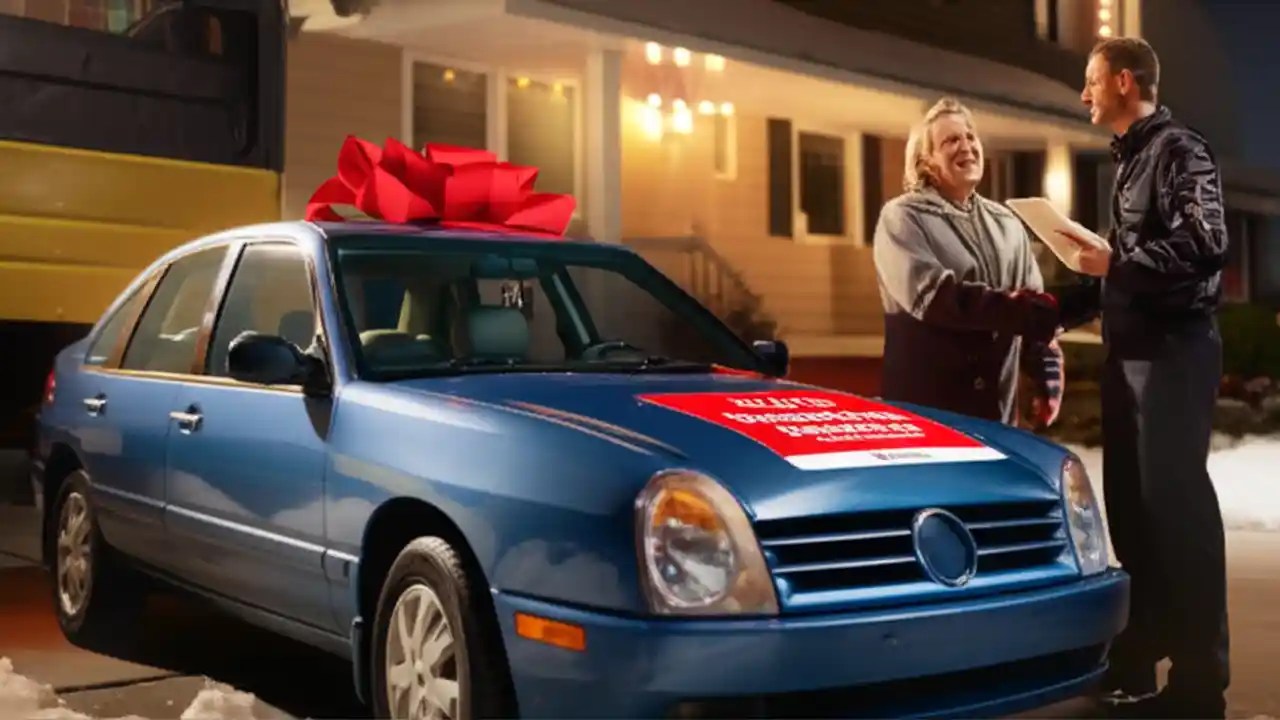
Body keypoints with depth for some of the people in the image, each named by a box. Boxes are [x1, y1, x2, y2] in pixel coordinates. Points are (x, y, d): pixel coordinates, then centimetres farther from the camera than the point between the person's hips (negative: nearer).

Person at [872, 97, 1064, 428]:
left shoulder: (1006, 222, 16)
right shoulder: (903, 217, -3)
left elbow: (1035, 307, 13)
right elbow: (930, 295, -18)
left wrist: (1047, 378, 0)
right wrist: (1014, 307, -21)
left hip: (997, 407, 6)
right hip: (923, 407, -5)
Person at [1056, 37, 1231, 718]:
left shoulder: (1177, 147, -8)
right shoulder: (1131, 157, 19)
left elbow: (1205, 242, -22)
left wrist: (1115, 263, -17)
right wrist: (1058, 307, 16)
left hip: (1172, 349, -9)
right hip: (1131, 350, 9)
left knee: (1175, 502, -7)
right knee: (1132, 503, 12)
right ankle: (1141, 654, 23)